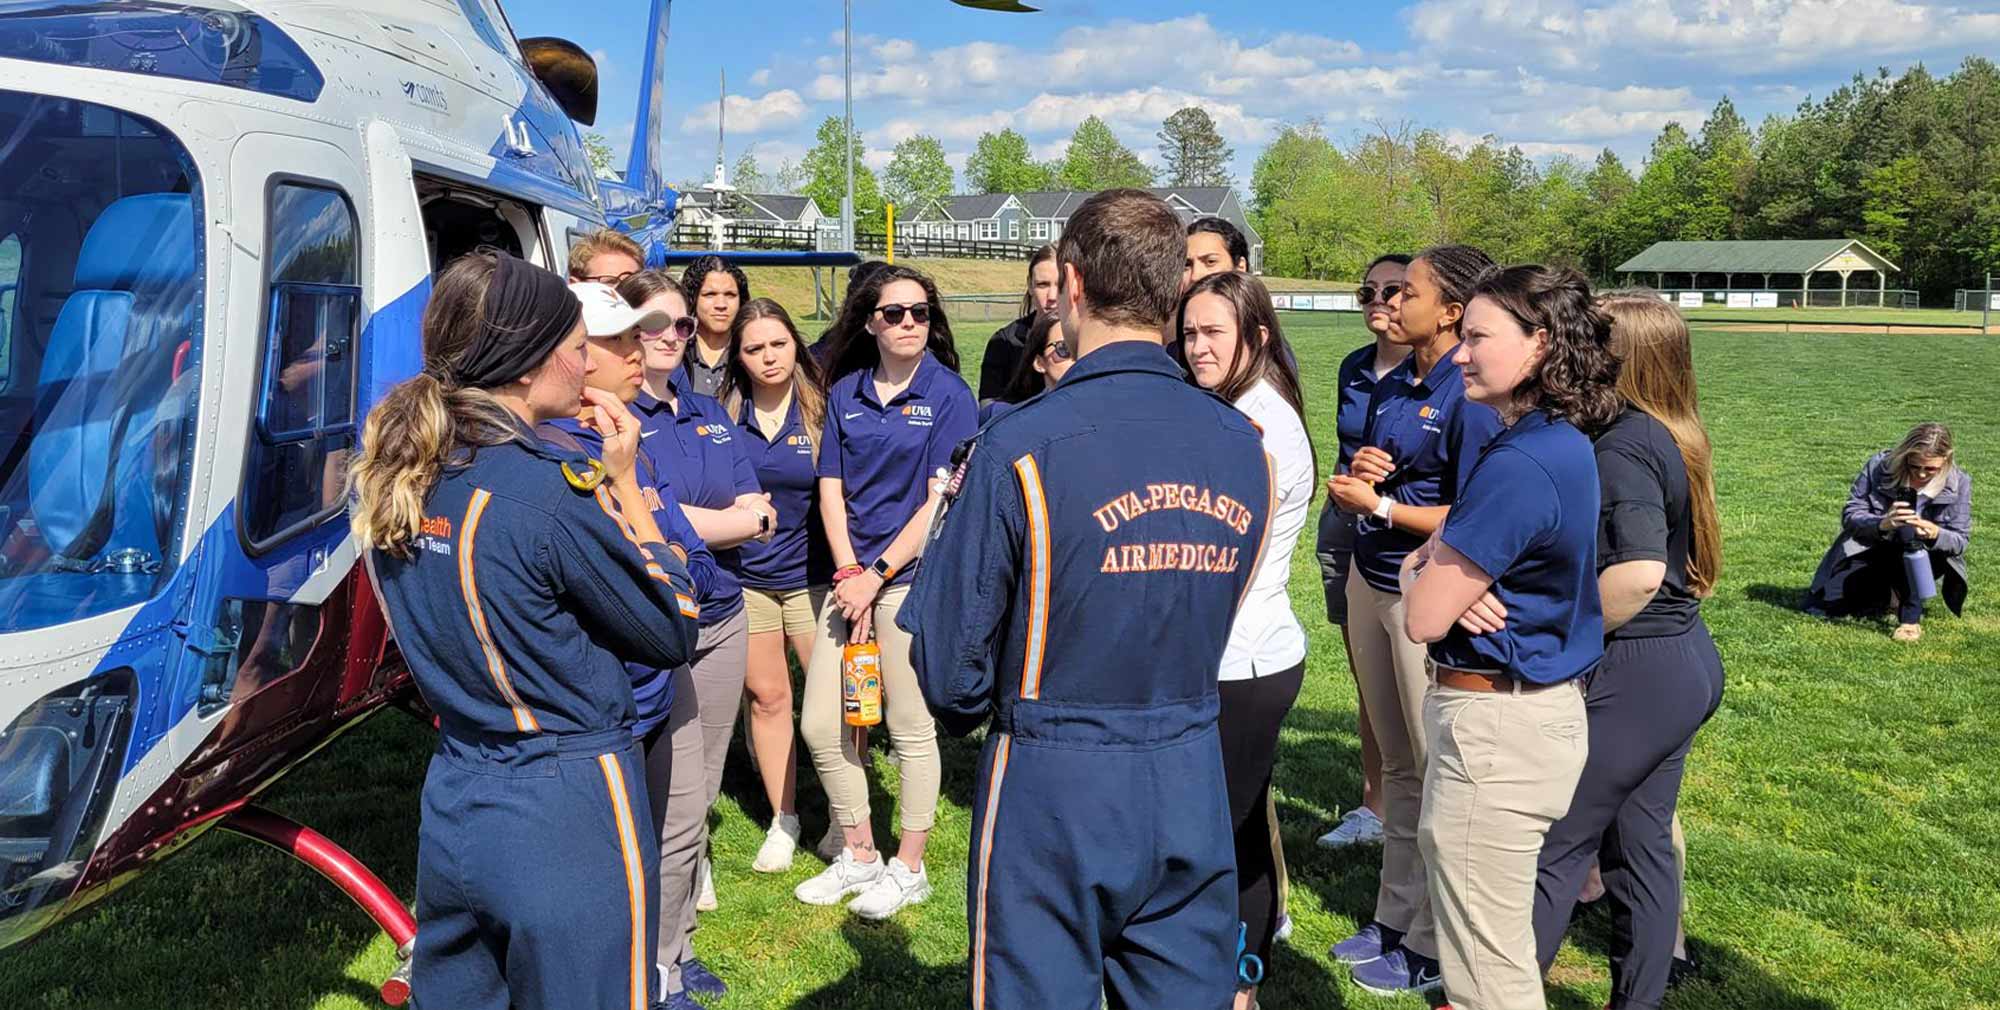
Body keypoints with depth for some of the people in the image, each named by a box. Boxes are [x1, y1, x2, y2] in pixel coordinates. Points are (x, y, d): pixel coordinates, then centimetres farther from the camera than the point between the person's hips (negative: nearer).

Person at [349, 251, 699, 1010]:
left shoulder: (387, 471, 0)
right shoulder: (550, 488, -21)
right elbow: (673, 634, -8)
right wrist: (624, 482, -4)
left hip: (450, 811, 7)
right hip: (564, 820, -7)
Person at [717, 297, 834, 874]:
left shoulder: (820, 411, -3)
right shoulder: (724, 416, 2)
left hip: (812, 575, -2)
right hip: (746, 578, 2)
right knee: (767, 697, 8)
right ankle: (783, 820, 22)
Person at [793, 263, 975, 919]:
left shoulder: (949, 395, -5)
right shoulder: (845, 394, 8)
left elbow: (940, 503, -10)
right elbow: (831, 491, 6)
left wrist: (876, 576, -11)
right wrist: (847, 574, -6)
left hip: (913, 576, -5)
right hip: (852, 575, 5)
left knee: (912, 729, 3)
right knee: (820, 725, 6)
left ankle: (910, 867, 20)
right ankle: (859, 856, 24)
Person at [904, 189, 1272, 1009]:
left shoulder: (1022, 447, -17)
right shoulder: (1244, 446, -2)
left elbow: (949, 664, -11)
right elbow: (1215, 616, 9)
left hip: (1055, 787, -4)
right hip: (1194, 784, 4)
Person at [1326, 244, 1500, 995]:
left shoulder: (1471, 397, -16)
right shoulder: (1390, 386, 7)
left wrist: (1381, 504, -14)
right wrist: (1353, 478, -6)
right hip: (1370, 584, 8)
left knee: (1438, 771, 4)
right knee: (1398, 764, 18)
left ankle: (1433, 948, 18)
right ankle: (1395, 919, 32)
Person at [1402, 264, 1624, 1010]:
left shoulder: (1519, 465, -24)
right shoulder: (1563, 445, 8)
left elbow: (1423, 617, -20)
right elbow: (1426, 560, 13)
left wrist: (1425, 572, 1)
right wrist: (1436, 567, -10)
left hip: (1495, 723, -10)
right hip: (1541, 705, 10)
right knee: (1501, 949, 25)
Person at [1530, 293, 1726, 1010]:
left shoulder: (1621, 447, -20)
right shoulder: (1674, 437, 8)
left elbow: (1639, 571, -33)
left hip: (1633, 673, -9)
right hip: (1688, 661, 9)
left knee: (1553, 844, 4)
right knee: (1643, 844, 17)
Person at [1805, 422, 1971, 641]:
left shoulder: (1959, 483, -15)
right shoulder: (1879, 467, -17)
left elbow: (1960, 540, -15)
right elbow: (1850, 515, -18)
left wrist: (1934, 534, -40)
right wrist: (1882, 524, -41)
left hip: (1922, 560, -1)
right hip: (1873, 551, 1)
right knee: (1823, 607, -10)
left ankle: (1911, 617, -21)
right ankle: (1886, 596, 20)